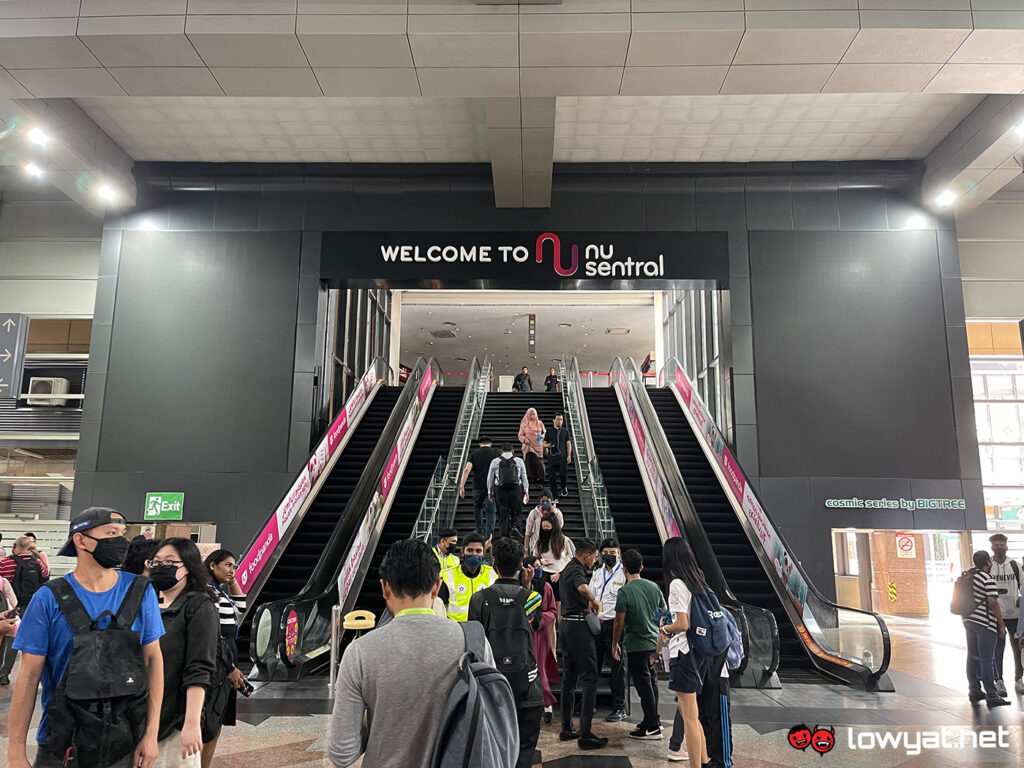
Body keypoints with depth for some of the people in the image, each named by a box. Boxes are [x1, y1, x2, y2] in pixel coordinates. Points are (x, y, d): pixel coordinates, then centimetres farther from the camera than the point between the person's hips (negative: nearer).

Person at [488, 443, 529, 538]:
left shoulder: (495, 461, 8)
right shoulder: (519, 461, 9)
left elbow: (490, 478, 10)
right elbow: (524, 477, 8)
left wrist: (489, 492, 17)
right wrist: (526, 491, 11)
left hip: (500, 490, 0)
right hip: (516, 489, 0)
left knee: (503, 514, 6)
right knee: (517, 513, 11)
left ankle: (503, 536, 4)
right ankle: (515, 527, -18)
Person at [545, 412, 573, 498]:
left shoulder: (565, 431, 10)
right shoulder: (549, 431, 10)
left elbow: (568, 444, 9)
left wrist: (569, 456, 0)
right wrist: (547, 445, -11)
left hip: (562, 456, -1)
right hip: (552, 456, 1)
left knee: (563, 474, -7)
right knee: (552, 475, -1)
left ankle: (563, 488, 21)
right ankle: (554, 492, 9)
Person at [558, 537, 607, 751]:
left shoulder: (567, 569, 17)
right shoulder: (577, 570, -15)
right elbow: (583, 588, -38)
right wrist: (594, 601, -21)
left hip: (567, 623, 10)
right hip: (579, 625, -10)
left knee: (570, 676, 15)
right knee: (589, 677, -7)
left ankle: (566, 729, 21)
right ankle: (585, 735, -7)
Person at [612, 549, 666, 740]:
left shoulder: (624, 592, -16)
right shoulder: (654, 587, 2)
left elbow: (619, 623, -13)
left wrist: (614, 644, 0)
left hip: (636, 645, -7)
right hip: (654, 642, 7)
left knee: (643, 685, 1)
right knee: (651, 681, 20)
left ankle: (652, 728, 7)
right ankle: (654, 719, 32)